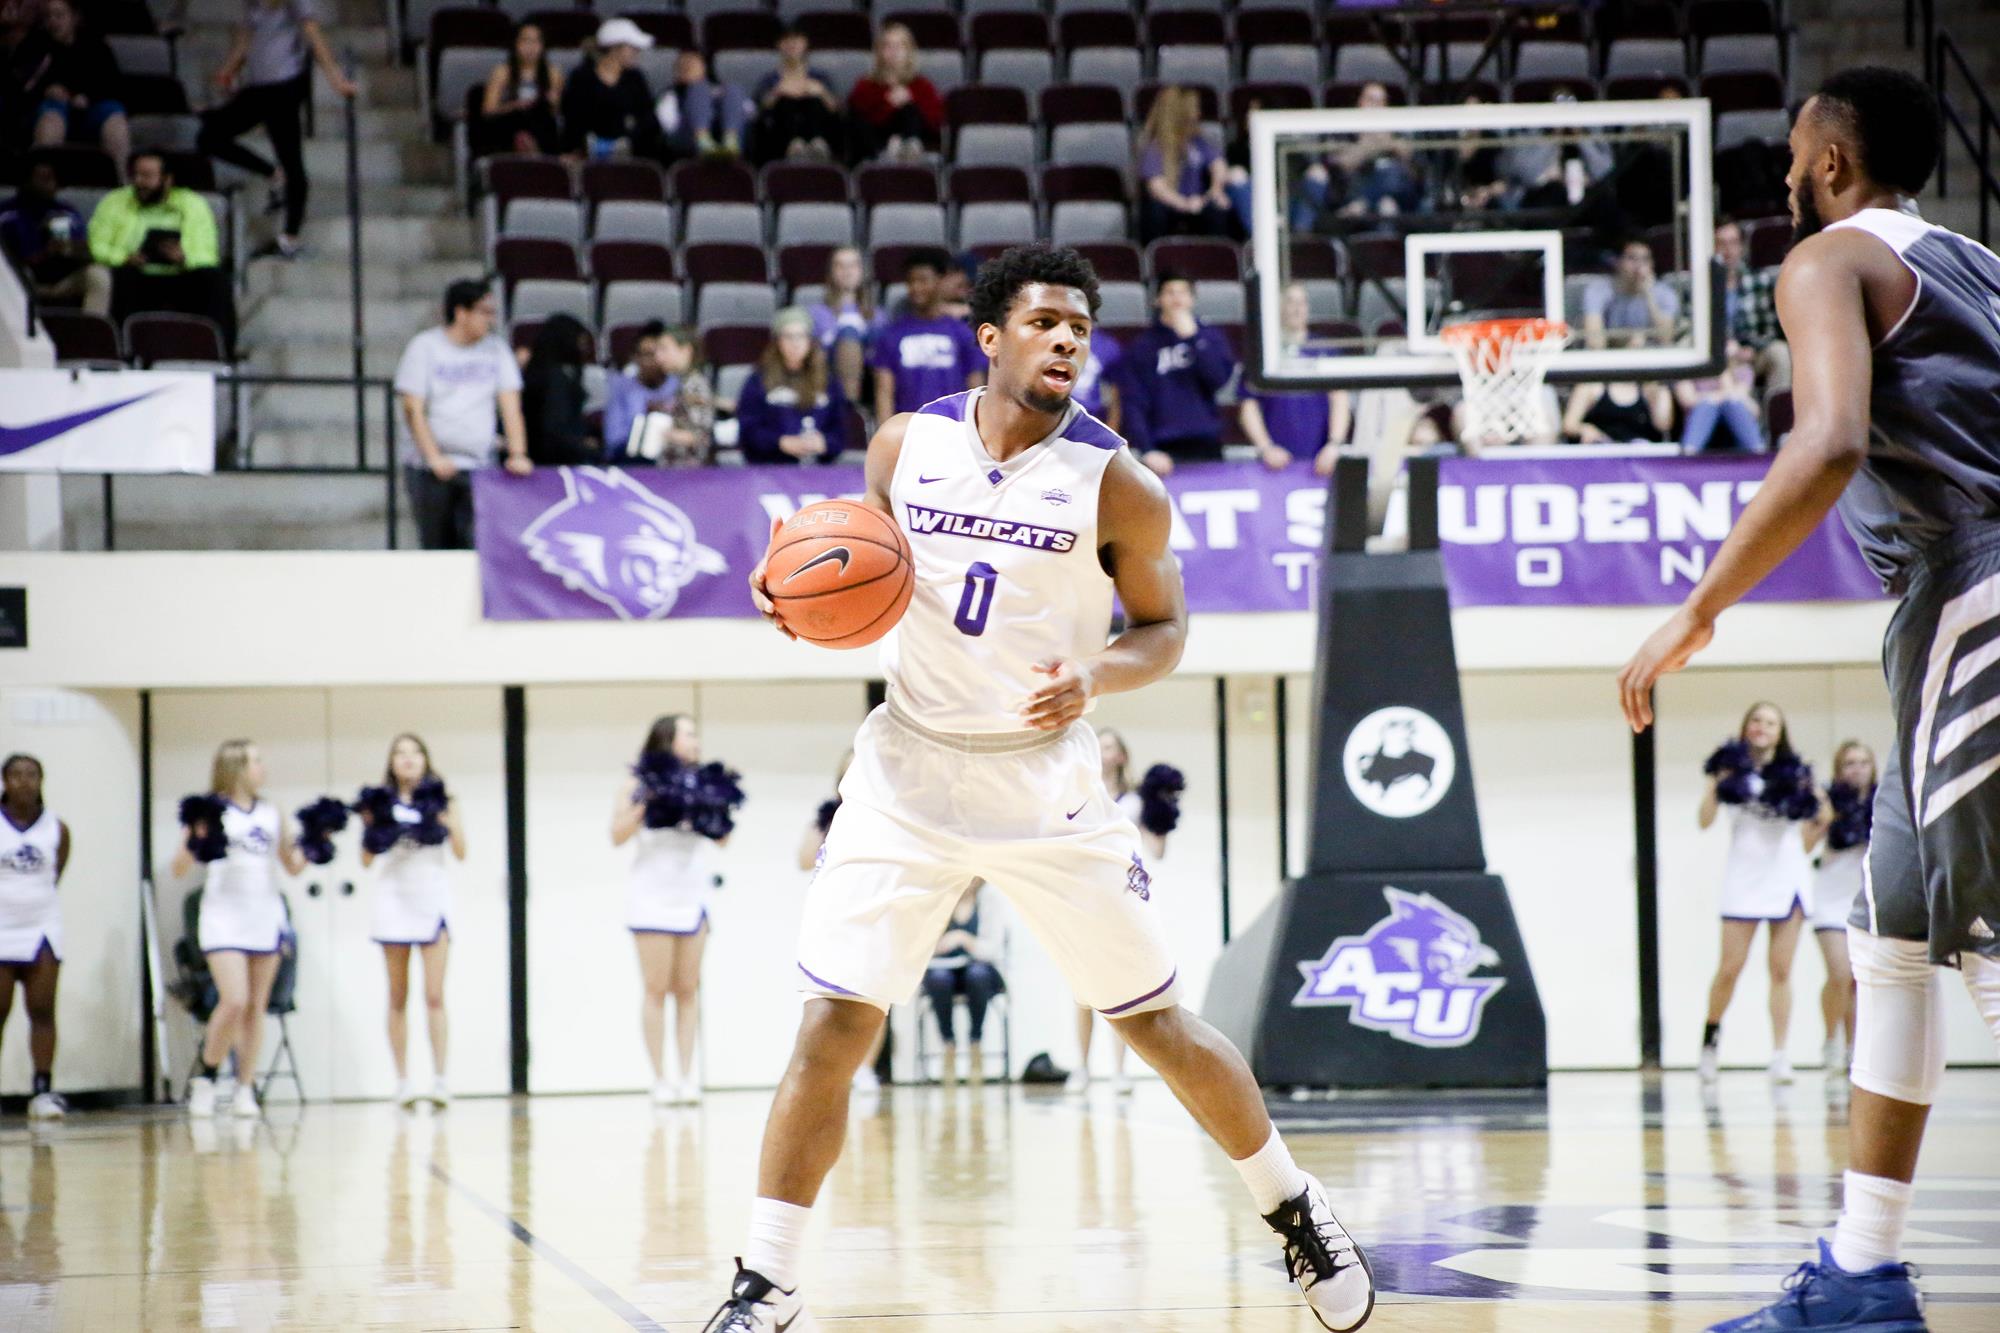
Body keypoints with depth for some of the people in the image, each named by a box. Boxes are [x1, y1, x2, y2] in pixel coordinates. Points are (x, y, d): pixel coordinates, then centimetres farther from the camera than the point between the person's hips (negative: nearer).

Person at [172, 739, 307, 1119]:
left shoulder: (270, 814, 13)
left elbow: (293, 866, 19)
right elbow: (180, 868, -5)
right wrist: (195, 839, -23)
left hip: (266, 918, 5)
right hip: (225, 919, -5)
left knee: (256, 1007, 3)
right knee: (234, 1001, -17)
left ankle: (245, 1090, 8)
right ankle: (205, 1079, 0)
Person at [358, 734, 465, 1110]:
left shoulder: (440, 800, 7)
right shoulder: (383, 803, 8)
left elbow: (461, 852, -1)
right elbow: (366, 861, 3)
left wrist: (446, 819, -15)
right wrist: (369, 825, -13)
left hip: (433, 905, -1)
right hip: (394, 906, 1)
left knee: (434, 996, -9)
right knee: (398, 998, 2)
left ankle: (440, 1079, -11)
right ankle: (403, 1080, 3)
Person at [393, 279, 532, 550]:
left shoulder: (496, 350, 10)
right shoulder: (424, 347, 1)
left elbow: (510, 406, 5)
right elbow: (413, 409, -4)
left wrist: (518, 454, -8)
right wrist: (434, 458, -14)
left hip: (478, 466, 2)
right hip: (428, 468, -2)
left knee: (474, 545, -12)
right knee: (437, 547, -1)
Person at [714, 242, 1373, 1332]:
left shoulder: (1115, 484, -10)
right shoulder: (907, 445, -3)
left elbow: (1163, 628, 2)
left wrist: (1094, 677, -19)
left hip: (1045, 780, -1)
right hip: (910, 769, 1)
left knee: (1159, 1024, 6)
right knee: (830, 1025, -8)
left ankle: (1296, 1212, 27)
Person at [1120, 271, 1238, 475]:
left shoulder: (1211, 336, 10)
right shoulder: (1142, 345, 5)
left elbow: (1219, 379, -5)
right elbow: (1134, 404, -1)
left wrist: (1193, 336, -8)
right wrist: (1147, 450, -12)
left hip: (1206, 445, 1)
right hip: (1164, 450, -1)